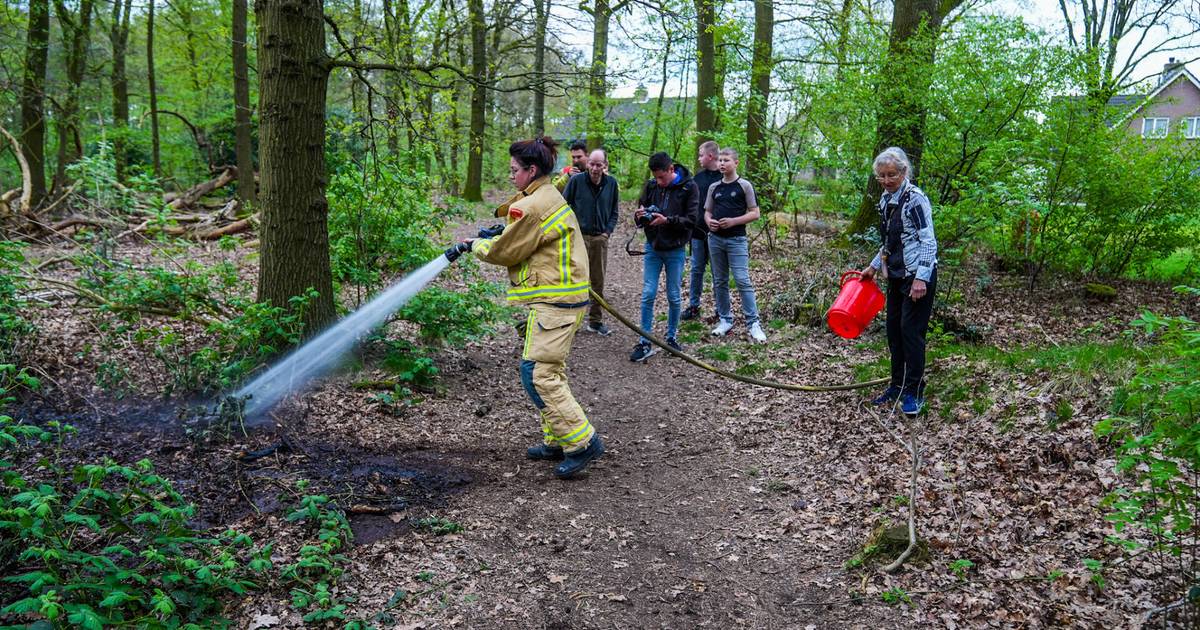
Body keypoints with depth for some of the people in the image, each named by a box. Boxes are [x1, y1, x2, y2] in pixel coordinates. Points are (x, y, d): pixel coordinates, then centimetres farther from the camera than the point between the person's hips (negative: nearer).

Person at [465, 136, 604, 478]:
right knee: (551, 372, 16)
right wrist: (488, 239, 18)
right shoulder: (552, 197, 16)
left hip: (553, 303, -11)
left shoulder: (531, 207, -16)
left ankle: (582, 442, -8)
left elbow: (505, 252, -7)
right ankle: (556, 441, 24)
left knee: (537, 374, -10)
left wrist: (478, 245, 11)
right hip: (568, 299, 11)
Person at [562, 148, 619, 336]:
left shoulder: (611, 183, 5)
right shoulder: (576, 180, -7)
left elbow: (614, 212, 14)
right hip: (578, 237, -4)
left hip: (600, 238, 4)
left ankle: (595, 321, 19)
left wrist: (608, 231, 2)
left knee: (598, 282, 10)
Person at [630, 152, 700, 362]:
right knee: (648, 295, 0)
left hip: (675, 250, -2)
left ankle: (671, 338, 24)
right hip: (653, 247, 2)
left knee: (674, 297, 8)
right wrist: (640, 216, -15)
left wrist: (667, 220, -25)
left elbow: (691, 219, -13)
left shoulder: (689, 187, -9)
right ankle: (645, 343, 6)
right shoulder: (651, 185, 0)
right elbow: (640, 214, 9)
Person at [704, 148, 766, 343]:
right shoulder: (714, 187, 12)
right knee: (720, 281, 9)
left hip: (736, 240, -5)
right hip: (715, 239, 5)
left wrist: (733, 221, -16)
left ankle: (753, 323, -7)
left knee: (743, 281, -10)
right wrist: (709, 221, -5)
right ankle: (725, 320, 19)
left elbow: (754, 213, -3)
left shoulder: (744, 186, -1)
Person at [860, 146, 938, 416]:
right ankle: (897, 385, 23)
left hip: (918, 275, -8)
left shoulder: (915, 199, -15)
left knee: (911, 330, -7)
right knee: (893, 330, 11)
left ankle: (914, 392, 3)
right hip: (897, 275, 8)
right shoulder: (885, 199, 9)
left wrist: (921, 278, -25)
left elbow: (928, 241, -18)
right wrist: (874, 266, 21)